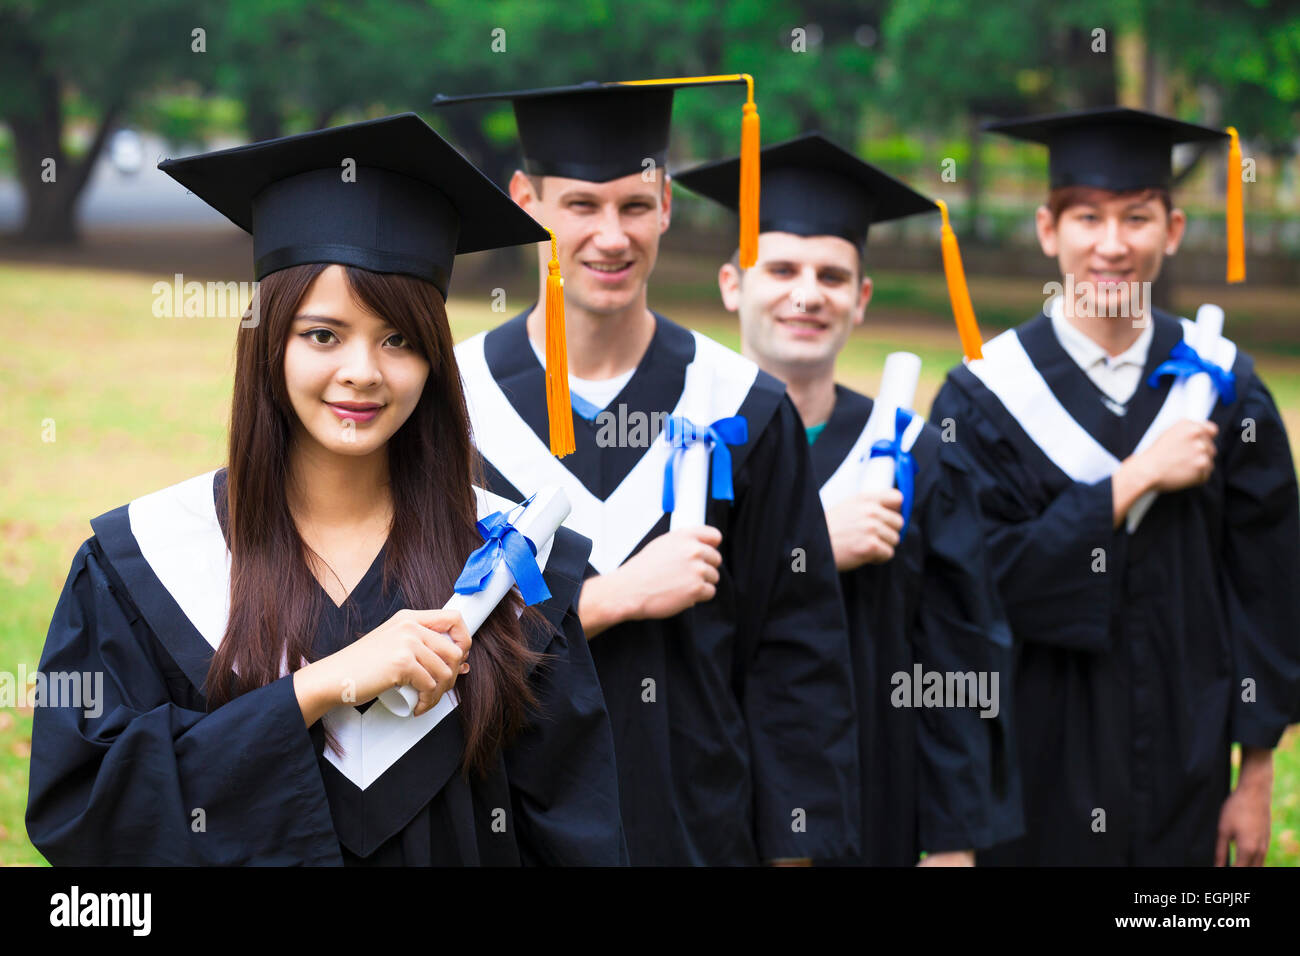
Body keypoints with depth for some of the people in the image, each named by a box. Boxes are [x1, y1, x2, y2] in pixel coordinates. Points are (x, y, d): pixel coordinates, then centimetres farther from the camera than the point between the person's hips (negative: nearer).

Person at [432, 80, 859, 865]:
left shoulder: (744, 411, -2)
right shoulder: (452, 404, -5)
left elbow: (797, 666, -1)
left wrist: (796, 848, -6)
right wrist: (614, 596, -18)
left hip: (700, 824, 1)